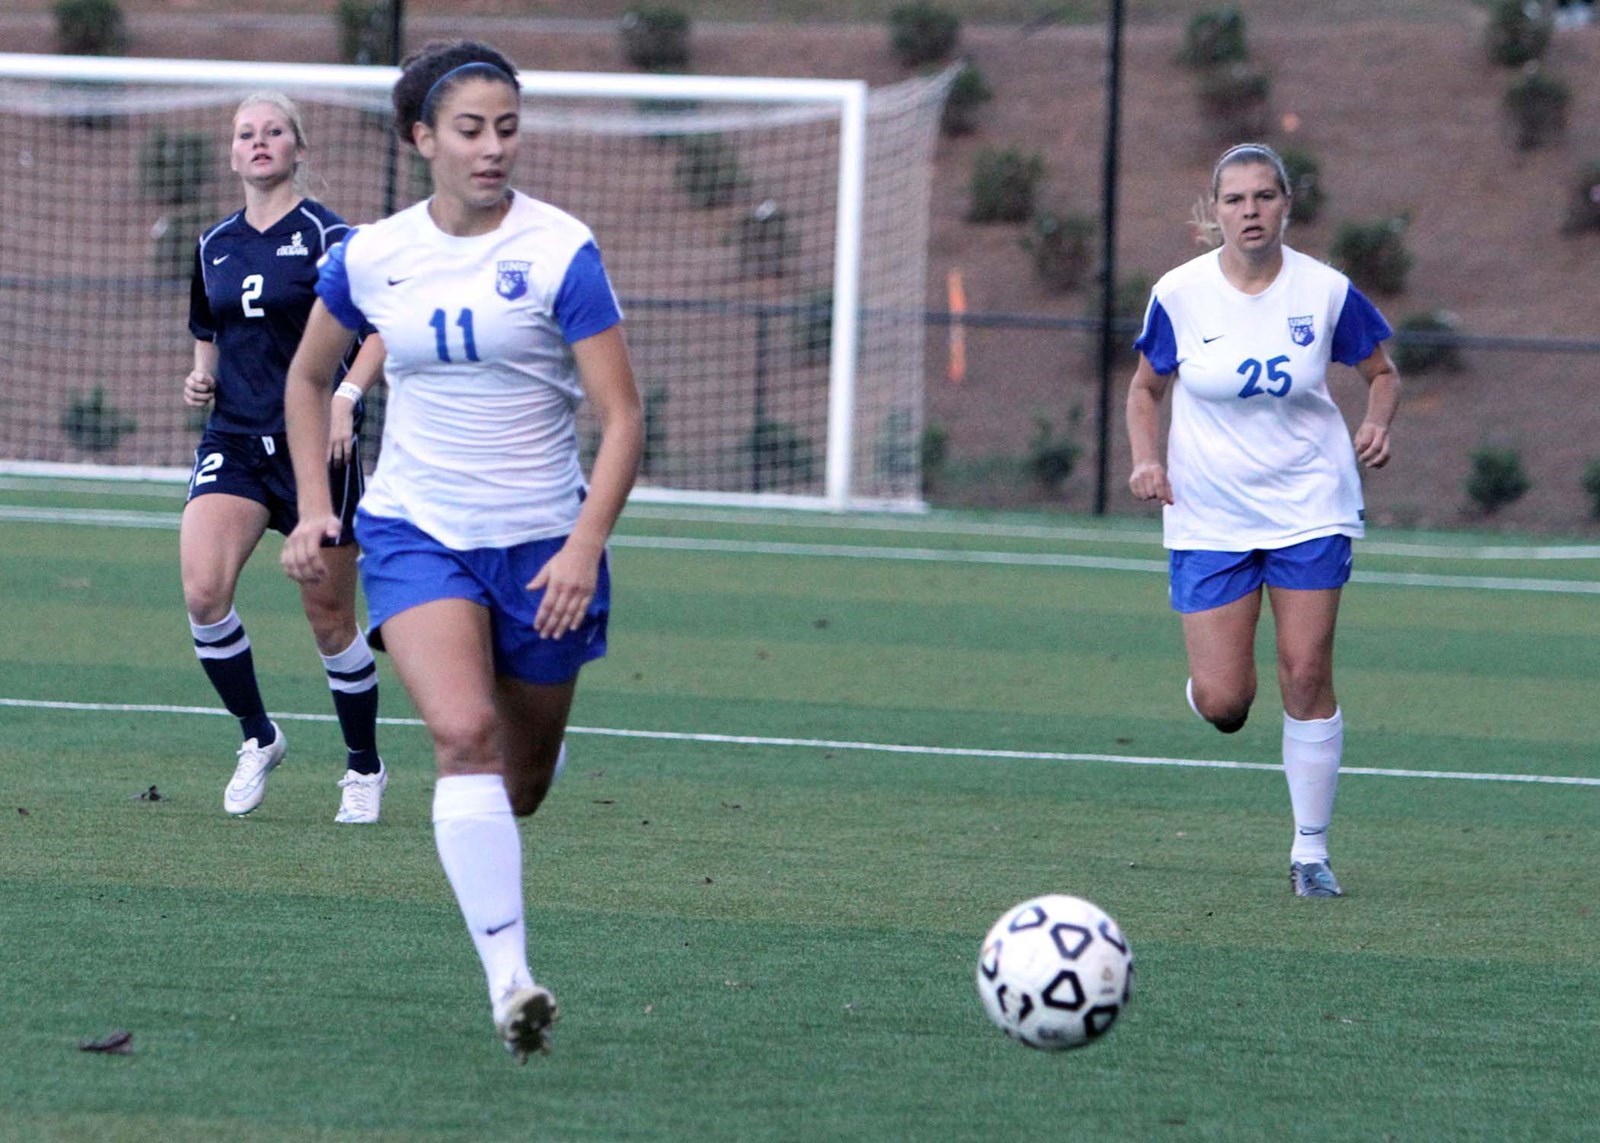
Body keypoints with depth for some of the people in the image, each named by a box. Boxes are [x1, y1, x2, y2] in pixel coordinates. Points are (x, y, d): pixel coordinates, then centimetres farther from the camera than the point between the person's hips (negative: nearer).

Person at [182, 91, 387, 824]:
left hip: (313, 444, -4)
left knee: (329, 619, 3)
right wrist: (200, 379, 4)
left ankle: (364, 767, 22)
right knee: (202, 590, -18)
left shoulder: (325, 235, -6)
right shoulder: (214, 247, 11)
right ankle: (257, 737, 1)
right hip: (233, 441, 4)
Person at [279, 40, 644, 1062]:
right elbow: (310, 375, 18)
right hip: (415, 532, 0)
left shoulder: (561, 252, -10)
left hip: (542, 543, 0)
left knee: (522, 781, 10)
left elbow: (623, 418, -11)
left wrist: (586, 546, -22)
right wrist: (314, 506, 8)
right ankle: (510, 982, -28)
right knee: (465, 732, -24)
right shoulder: (371, 258, 0)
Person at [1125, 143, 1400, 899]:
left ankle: (1311, 851, 7)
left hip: (1309, 504, 0)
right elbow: (1146, 388, 8)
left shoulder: (1324, 291, -6)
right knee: (1221, 704, -7)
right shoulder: (1180, 295, -6)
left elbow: (1382, 372, 9)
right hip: (1209, 516, 0)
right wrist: (1147, 460, -9)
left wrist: (1378, 424, -12)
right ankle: (1216, 682, 33)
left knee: (1307, 675, -5)